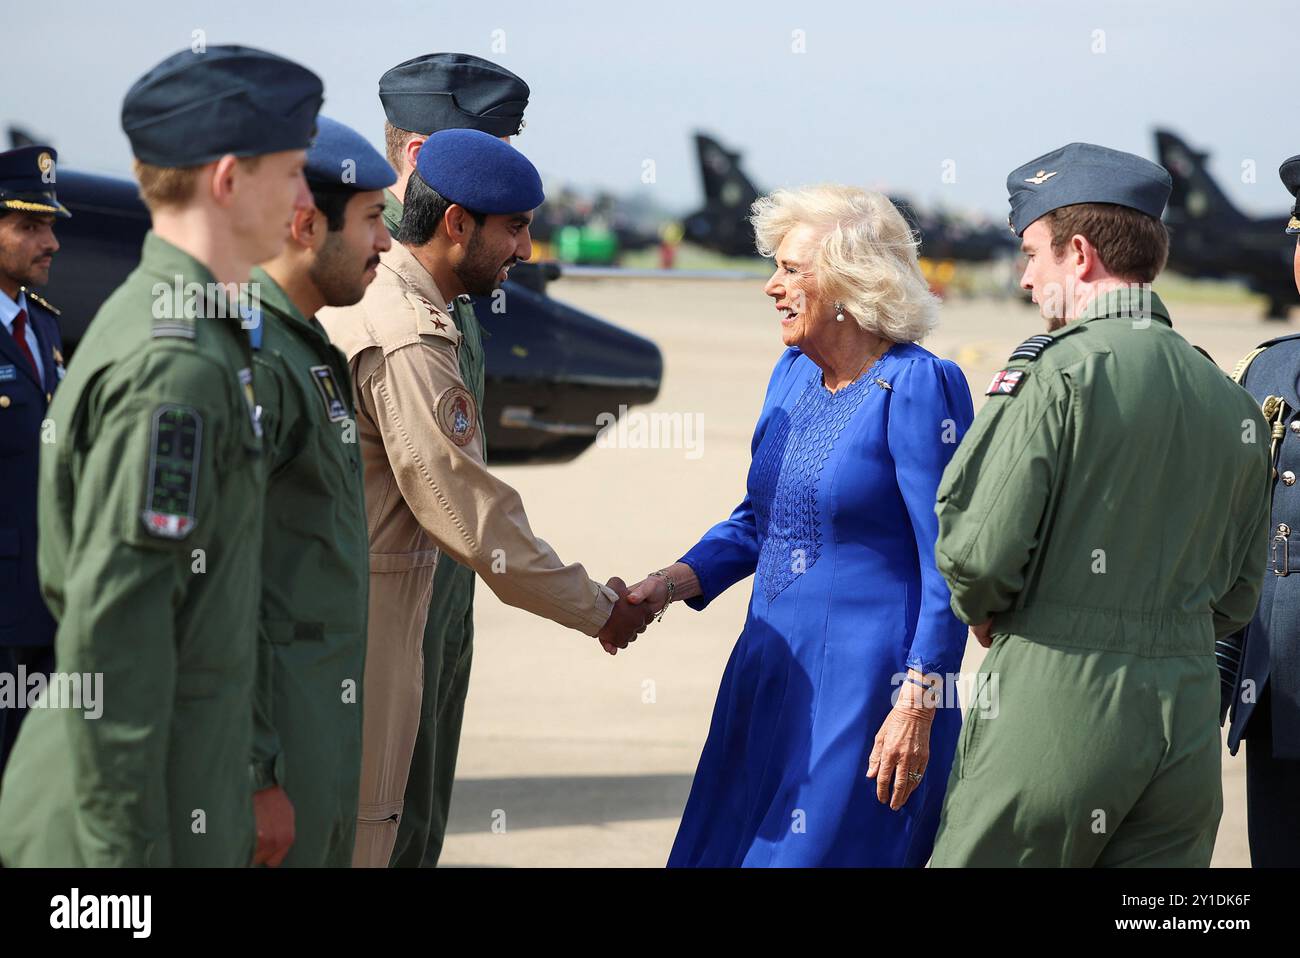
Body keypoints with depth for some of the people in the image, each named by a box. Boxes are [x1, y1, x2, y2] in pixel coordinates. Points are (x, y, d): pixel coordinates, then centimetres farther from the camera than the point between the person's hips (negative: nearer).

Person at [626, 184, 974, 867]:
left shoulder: (916, 388, -13)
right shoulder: (793, 374, 10)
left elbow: (949, 567, -14)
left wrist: (917, 707, -18)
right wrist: (670, 584, 3)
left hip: (866, 685, -8)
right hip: (770, 676, 8)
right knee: (724, 849, 10)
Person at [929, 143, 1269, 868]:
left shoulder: (1057, 373, -10)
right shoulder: (1234, 399, 11)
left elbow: (981, 555, -14)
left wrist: (984, 613, 6)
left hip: (1061, 706, -6)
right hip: (1190, 718, 6)